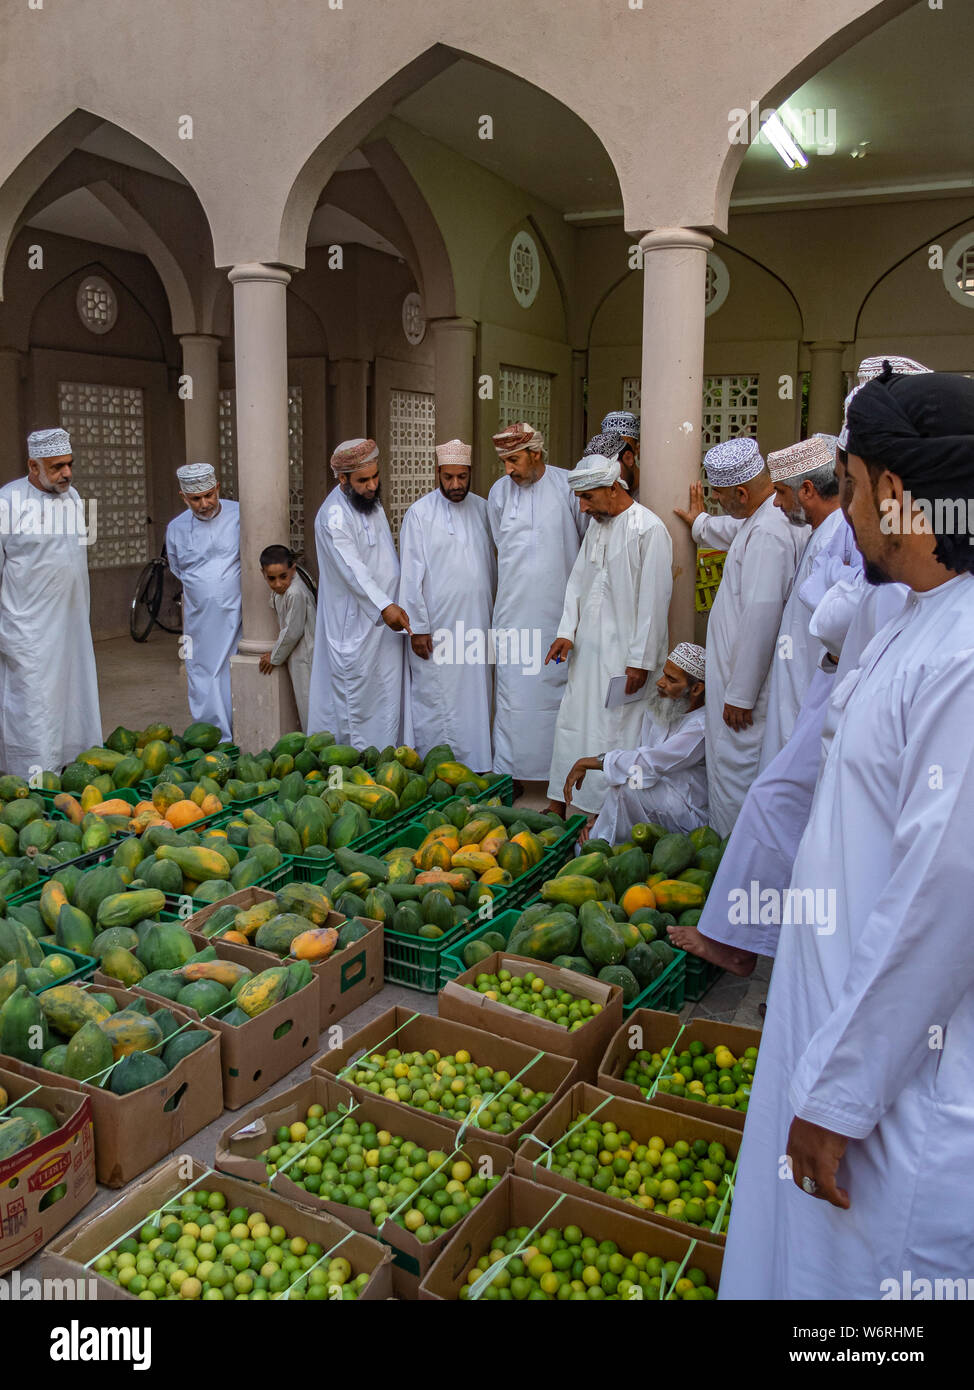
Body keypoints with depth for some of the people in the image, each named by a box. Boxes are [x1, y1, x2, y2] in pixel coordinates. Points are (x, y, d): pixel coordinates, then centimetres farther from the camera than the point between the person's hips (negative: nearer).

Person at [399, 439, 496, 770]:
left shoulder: (482, 509, 11)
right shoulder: (420, 513, -3)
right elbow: (411, 574, -6)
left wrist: (495, 614, 15)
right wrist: (417, 627, -10)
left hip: (477, 623, 5)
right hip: (436, 629, -5)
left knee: (476, 699, 8)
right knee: (435, 700, -3)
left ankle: (475, 765, 16)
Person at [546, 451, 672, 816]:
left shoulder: (648, 529, -13)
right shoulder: (597, 525, 12)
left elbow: (653, 600, -15)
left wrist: (640, 660, -16)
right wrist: (567, 631, 5)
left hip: (623, 657, -8)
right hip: (587, 650, 8)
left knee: (613, 734, -3)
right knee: (570, 725, 11)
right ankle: (557, 809, 22)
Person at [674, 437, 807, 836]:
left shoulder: (768, 533, -22)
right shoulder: (761, 521, 11)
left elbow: (761, 617, -26)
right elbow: (736, 532, 38)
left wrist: (740, 694, -22)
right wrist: (700, 523, 58)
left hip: (746, 685, -10)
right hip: (737, 674, 10)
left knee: (734, 772, -2)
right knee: (728, 770, 17)